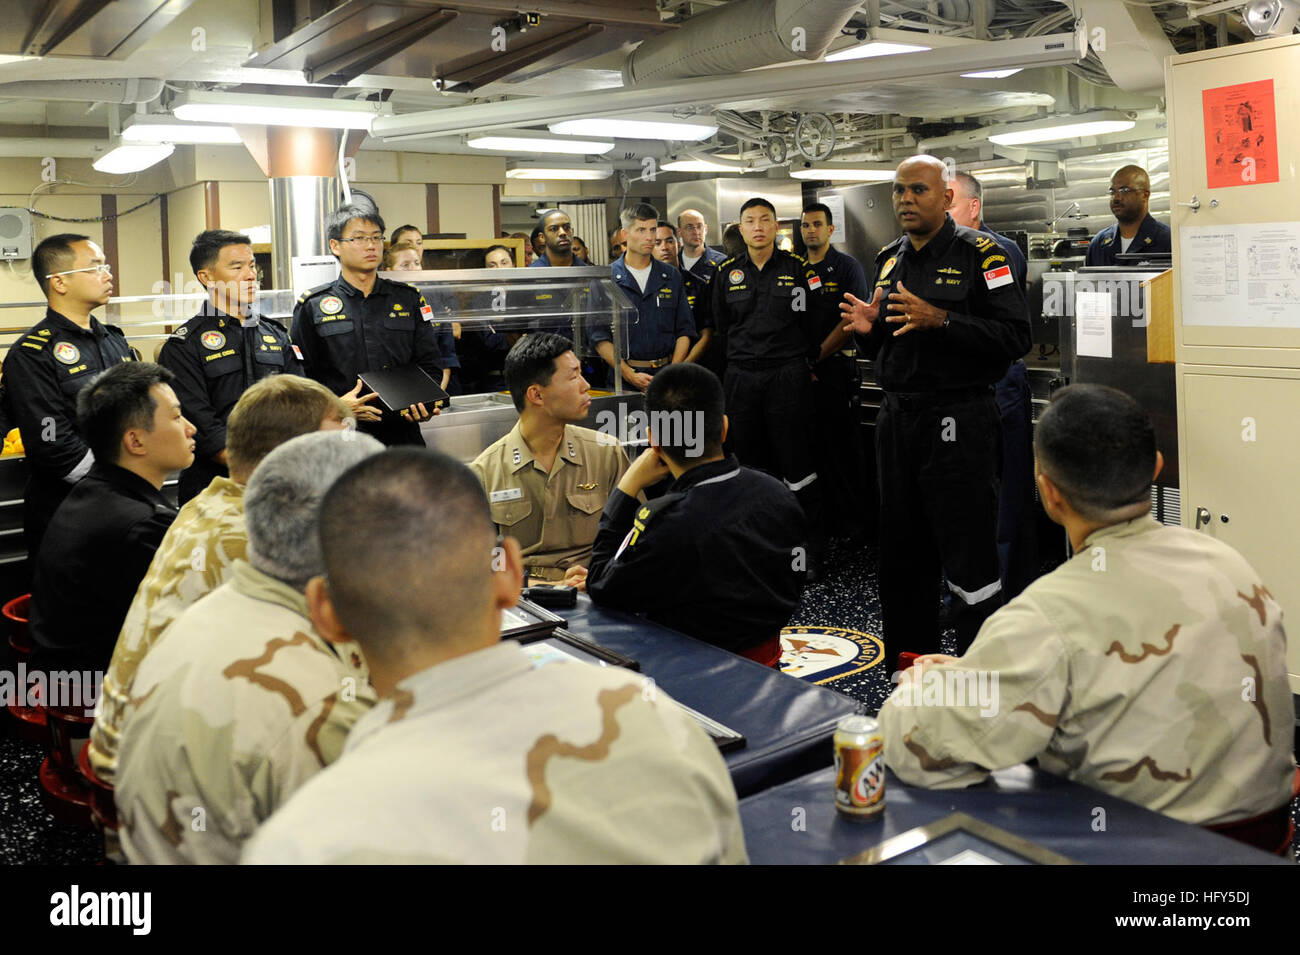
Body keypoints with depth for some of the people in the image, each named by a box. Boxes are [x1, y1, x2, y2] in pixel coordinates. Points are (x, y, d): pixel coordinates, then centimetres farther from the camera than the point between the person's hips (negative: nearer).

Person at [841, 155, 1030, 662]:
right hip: (897, 419, 7)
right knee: (901, 557, 14)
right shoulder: (887, 259, 14)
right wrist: (867, 329, 1)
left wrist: (940, 321, -23)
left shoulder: (979, 255, -6)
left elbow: (1015, 336, -16)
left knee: (970, 560, -3)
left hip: (957, 423, -7)